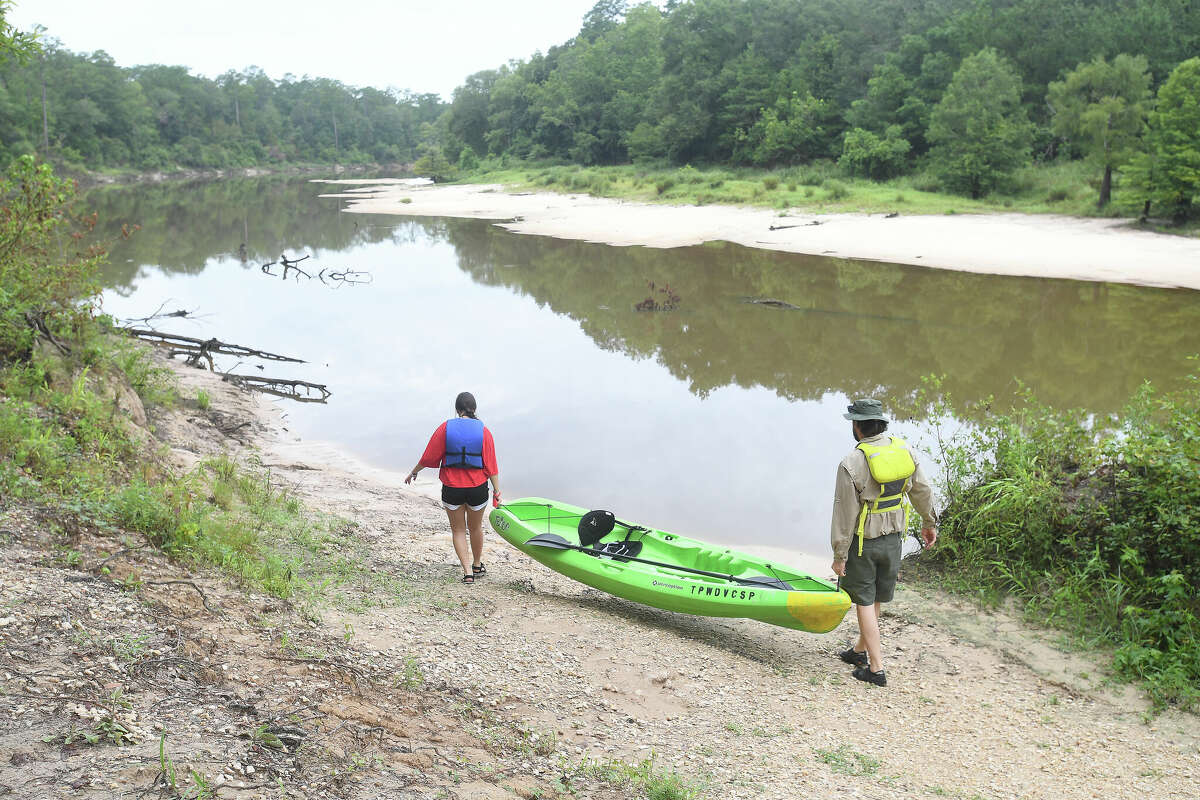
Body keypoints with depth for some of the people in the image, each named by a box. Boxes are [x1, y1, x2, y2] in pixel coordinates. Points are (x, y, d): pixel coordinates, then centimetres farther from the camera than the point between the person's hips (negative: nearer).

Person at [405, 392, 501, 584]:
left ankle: (467, 572, 5)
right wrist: (497, 491, -2)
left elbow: (429, 457, -3)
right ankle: (477, 566, 39)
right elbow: (491, 464, -6)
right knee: (475, 527, 23)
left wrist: (414, 472, 14)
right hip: (478, 489, 1)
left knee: (458, 530, 14)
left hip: (452, 489, -1)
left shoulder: (445, 428, -8)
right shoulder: (483, 431, -5)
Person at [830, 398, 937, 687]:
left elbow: (845, 513, -17)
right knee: (876, 598, 19)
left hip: (863, 540, -6)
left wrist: (840, 554, -10)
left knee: (864, 600, 6)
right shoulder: (904, 449, -3)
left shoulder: (852, 464, -21)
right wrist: (929, 523, 24)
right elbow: (922, 491, 8)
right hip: (894, 537, 6)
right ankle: (860, 650, 35)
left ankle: (876, 668, 8)